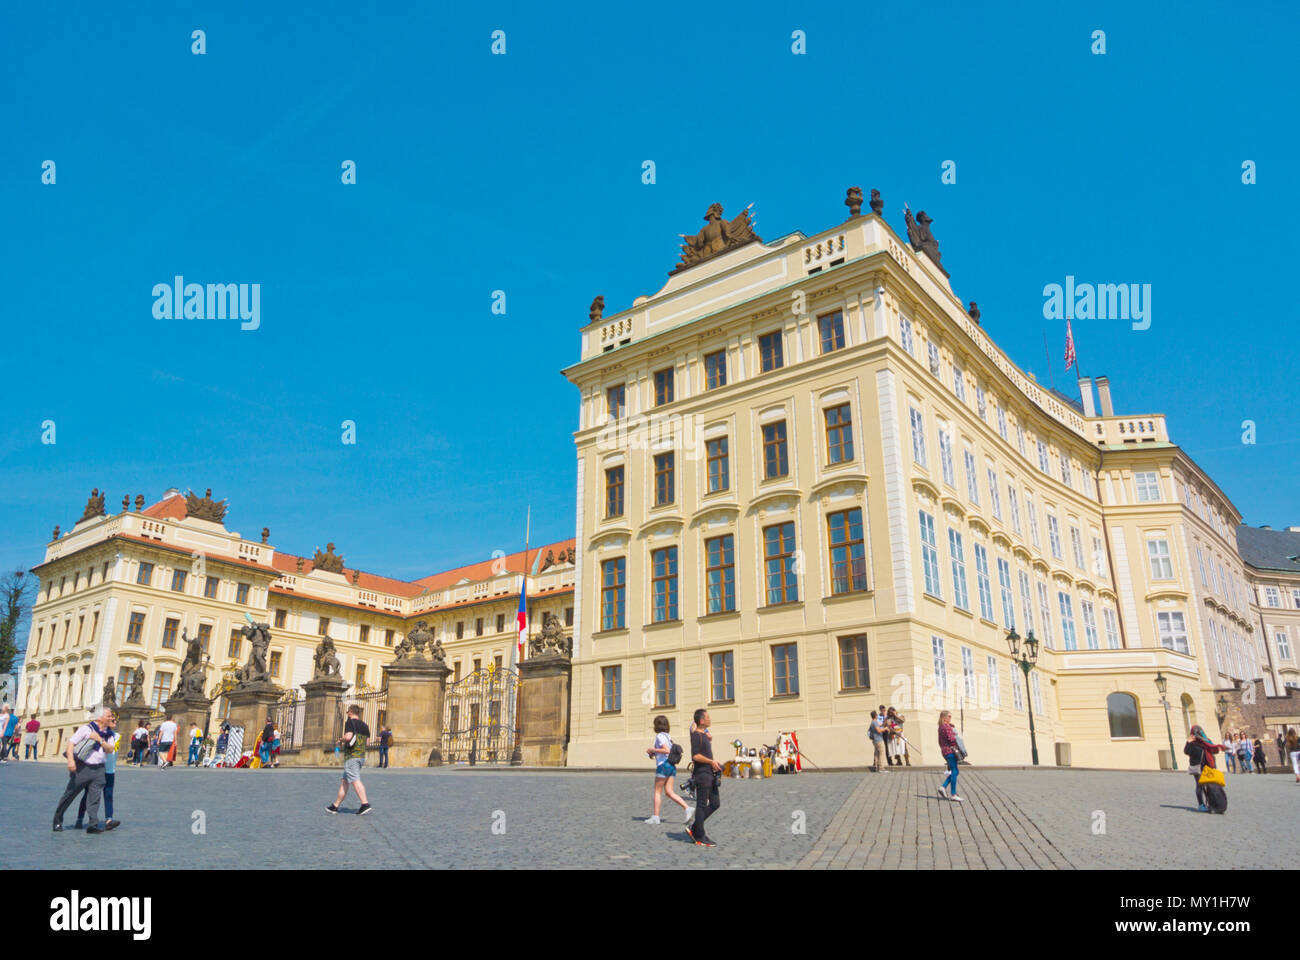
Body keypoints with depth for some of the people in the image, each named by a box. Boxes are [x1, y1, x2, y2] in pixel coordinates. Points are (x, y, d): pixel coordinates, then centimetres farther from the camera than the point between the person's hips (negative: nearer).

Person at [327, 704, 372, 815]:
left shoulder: (350, 722, -6)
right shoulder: (364, 725, 17)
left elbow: (348, 736, -21)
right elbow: (367, 741, 15)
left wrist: (341, 739, -2)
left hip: (352, 756, -8)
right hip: (361, 756, 8)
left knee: (355, 780, -14)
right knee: (345, 781, 14)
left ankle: (365, 804, -24)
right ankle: (335, 806, 19)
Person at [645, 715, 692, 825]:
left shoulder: (660, 736, -9)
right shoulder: (668, 736, 17)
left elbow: (667, 750, -20)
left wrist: (653, 750, -10)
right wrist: (655, 753, 19)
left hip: (663, 765, -8)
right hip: (671, 766, 8)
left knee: (657, 791, 2)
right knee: (669, 792, 5)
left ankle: (655, 817, 4)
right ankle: (688, 808, -7)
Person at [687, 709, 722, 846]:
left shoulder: (704, 734, 17)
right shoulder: (697, 735, -13)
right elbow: (696, 756, -21)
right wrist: (712, 762, -18)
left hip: (710, 774, 10)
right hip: (702, 774, -10)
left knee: (715, 803, 12)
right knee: (702, 805, -4)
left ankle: (694, 829, 18)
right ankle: (700, 838, 4)